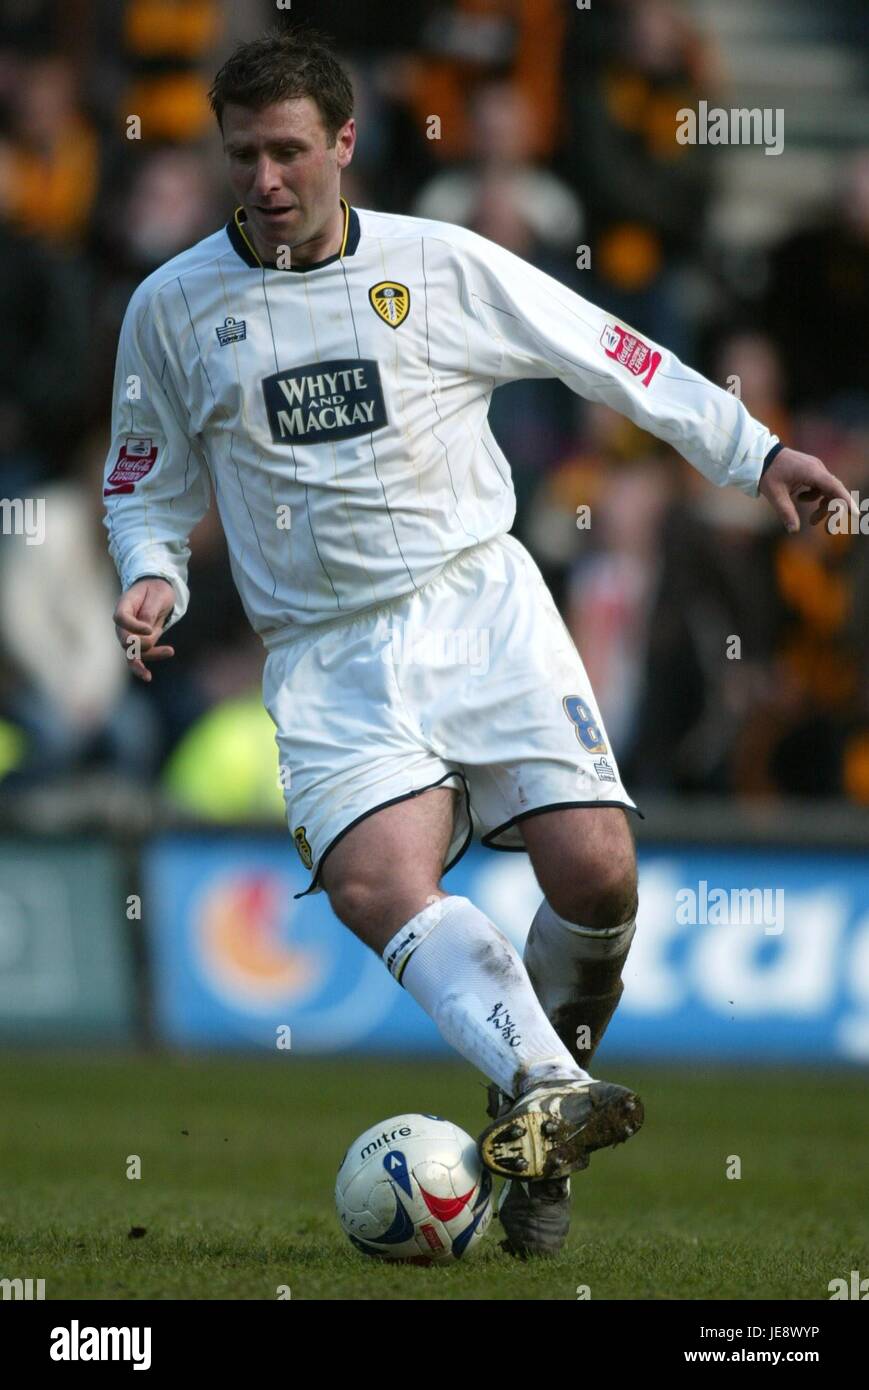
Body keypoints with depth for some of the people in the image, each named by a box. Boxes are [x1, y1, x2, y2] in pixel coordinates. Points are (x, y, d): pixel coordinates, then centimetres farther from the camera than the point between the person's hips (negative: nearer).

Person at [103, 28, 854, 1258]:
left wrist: (754, 452, 8)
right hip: (329, 658, 0)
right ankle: (547, 1090, -44)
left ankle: (535, 1146, 6)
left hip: (480, 604, 0)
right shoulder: (173, 307, 6)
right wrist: (153, 579, -3)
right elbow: (146, 488, 17)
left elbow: (611, 355, 11)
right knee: (377, 884, -28)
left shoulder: (441, 266, 2)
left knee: (596, 874, -15)